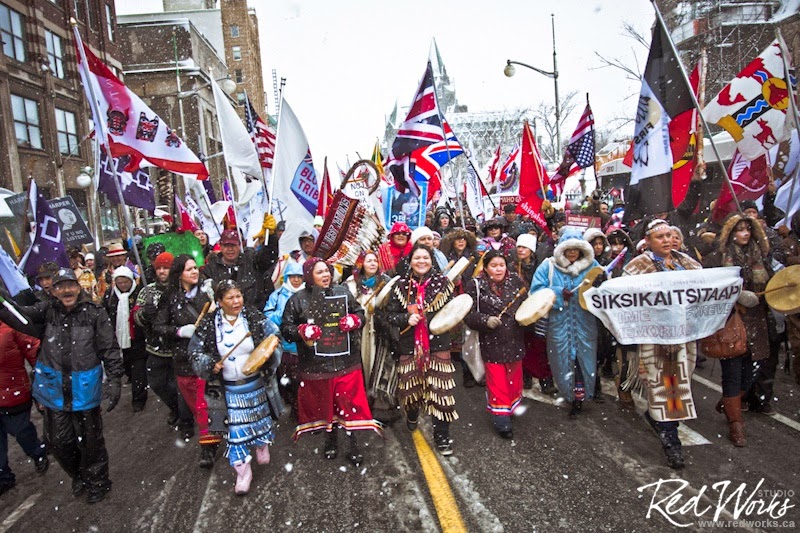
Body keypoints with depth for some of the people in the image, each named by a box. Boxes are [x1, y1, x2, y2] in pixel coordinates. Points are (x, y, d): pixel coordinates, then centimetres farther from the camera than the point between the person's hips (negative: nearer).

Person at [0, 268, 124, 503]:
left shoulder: (94, 313, -8)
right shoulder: (46, 311, 1)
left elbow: (110, 349, -8)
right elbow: (19, 316, -17)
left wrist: (115, 380, -12)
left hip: (84, 389, -3)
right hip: (54, 389, 3)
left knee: (89, 440, 11)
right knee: (58, 441, 17)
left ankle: (97, 481, 35)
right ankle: (78, 476, 43)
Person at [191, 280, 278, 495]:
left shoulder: (255, 318, -12)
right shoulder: (208, 325, -11)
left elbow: (274, 339, -5)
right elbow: (196, 352, 0)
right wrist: (210, 364, -17)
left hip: (256, 382, 1)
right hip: (230, 387, -1)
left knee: (260, 418, 20)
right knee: (236, 428, 3)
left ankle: (262, 447, 52)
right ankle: (242, 472, 19)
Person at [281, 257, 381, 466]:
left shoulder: (343, 293, 2)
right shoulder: (298, 300, -3)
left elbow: (359, 312, 13)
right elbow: (286, 327, 1)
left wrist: (355, 320, -9)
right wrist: (301, 332, -18)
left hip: (346, 361, 1)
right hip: (316, 364, -1)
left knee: (350, 402, 7)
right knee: (324, 404, 15)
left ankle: (353, 444, 25)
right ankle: (331, 439, 39)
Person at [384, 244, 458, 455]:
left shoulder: (442, 282, -1)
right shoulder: (401, 285, 1)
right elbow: (390, 315, 2)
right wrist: (407, 319, -16)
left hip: (437, 344, -1)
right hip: (409, 345, 1)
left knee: (441, 390, -3)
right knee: (410, 386, 12)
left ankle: (442, 435, 15)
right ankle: (412, 414, 47)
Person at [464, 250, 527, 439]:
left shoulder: (516, 281, 0)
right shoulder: (476, 285, -7)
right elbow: (468, 314, -8)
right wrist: (486, 320, -23)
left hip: (515, 341, 3)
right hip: (492, 343, -3)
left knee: (514, 379, 17)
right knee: (497, 383, 3)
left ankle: (512, 408, 40)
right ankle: (502, 421, 17)